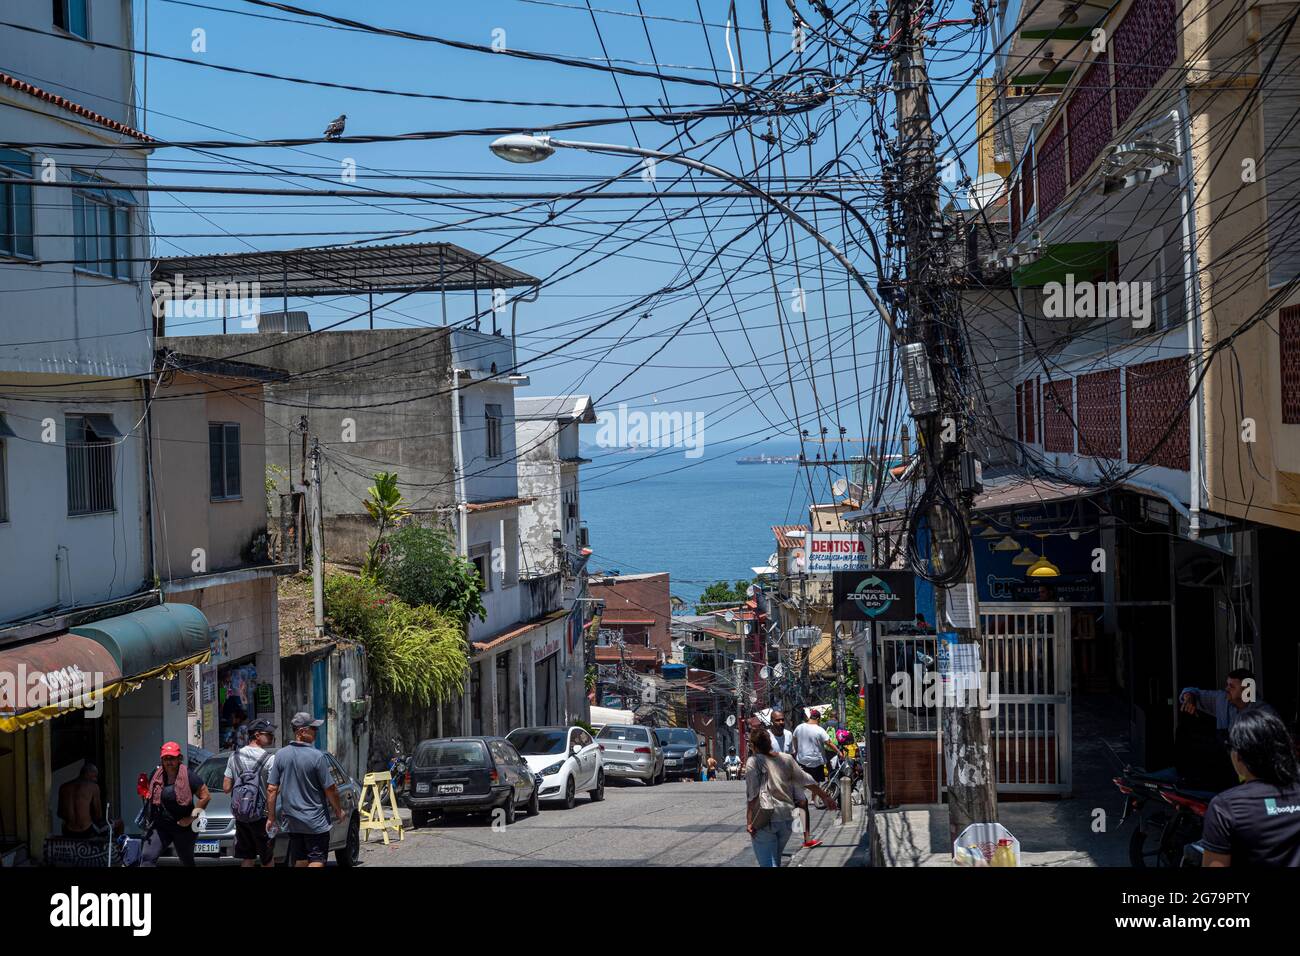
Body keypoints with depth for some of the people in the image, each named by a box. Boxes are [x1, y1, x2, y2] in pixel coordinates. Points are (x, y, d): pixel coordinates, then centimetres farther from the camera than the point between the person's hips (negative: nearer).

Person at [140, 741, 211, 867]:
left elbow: (205, 796, -11)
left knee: (187, 862, 13)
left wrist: (191, 818, -14)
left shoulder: (188, 777, -11)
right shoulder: (156, 776, 2)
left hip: (183, 828, -3)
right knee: (147, 857, -13)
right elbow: (149, 796, 19)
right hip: (160, 827, 3)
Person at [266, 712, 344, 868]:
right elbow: (330, 789, -11)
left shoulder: (281, 755, -1)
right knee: (317, 860, 0)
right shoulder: (317, 756, -15)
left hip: (292, 822, 5)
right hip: (316, 822, -5)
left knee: (299, 860, 15)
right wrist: (338, 811, 5)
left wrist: (271, 817, 9)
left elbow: (271, 789, 1)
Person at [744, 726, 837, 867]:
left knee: (767, 863, -5)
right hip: (787, 818, 6)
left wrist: (749, 822, -11)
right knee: (776, 860, 22)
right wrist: (825, 797, 26)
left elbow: (752, 795, -12)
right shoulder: (786, 759, 8)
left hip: (765, 820, -6)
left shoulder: (753, 762, -7)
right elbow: (807, 781, 14)